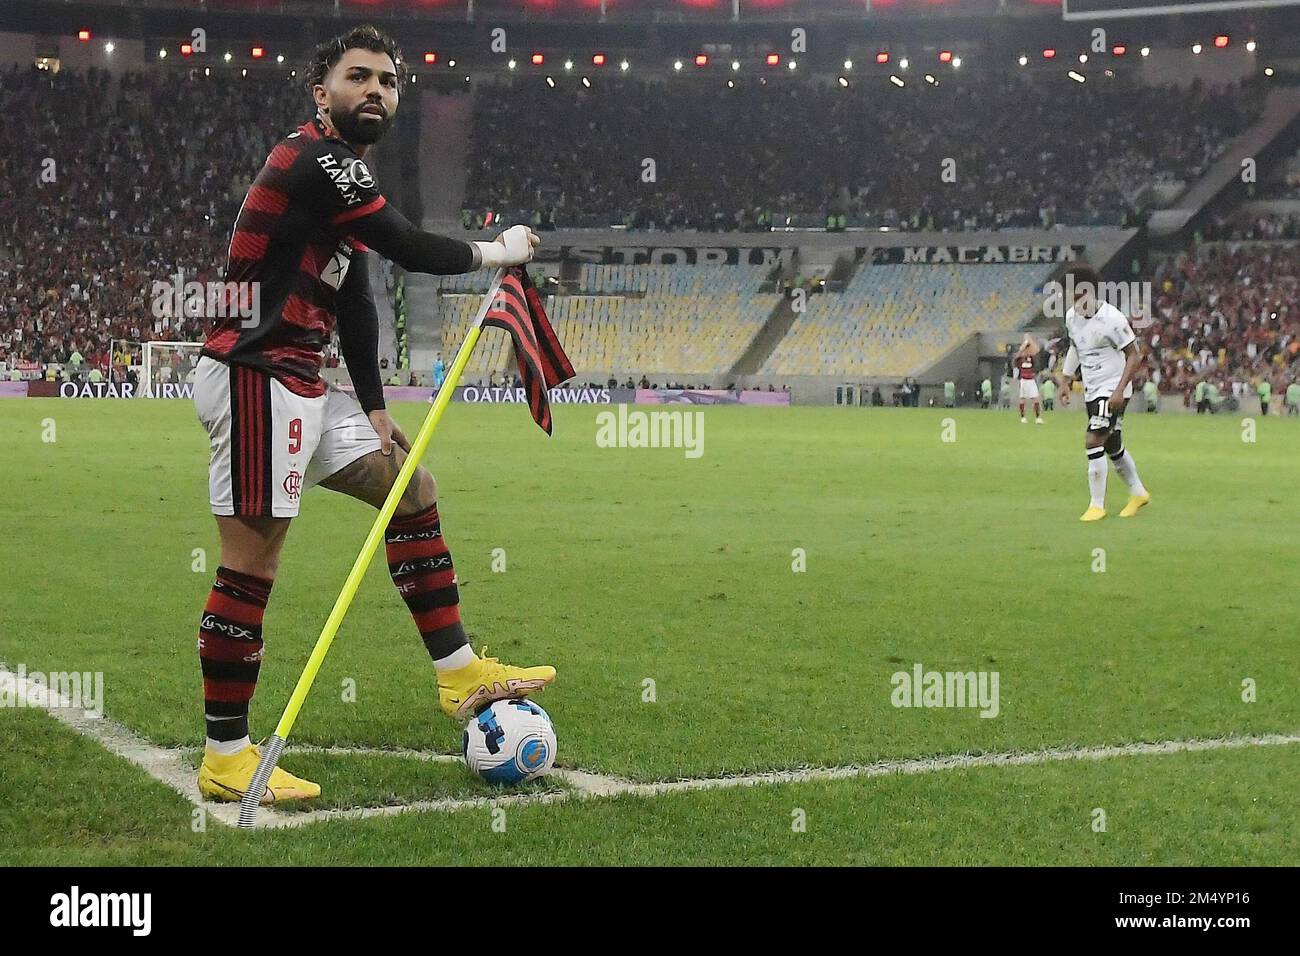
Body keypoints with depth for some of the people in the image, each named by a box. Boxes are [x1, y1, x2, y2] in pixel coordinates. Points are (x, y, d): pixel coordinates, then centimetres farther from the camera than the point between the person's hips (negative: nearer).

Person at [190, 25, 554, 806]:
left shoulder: (345, 177, 18)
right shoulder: (315, 157, -12)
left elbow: (356, 302, 20)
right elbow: (409, 250, -17)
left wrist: (375, 411, 16)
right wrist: (497, 252, 0)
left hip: (301, 387, 11)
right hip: (257, 377, -11)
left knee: (413, 489, 15)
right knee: (253, 562, -9)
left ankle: (460, 674, 19)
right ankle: (226, 759, -2)